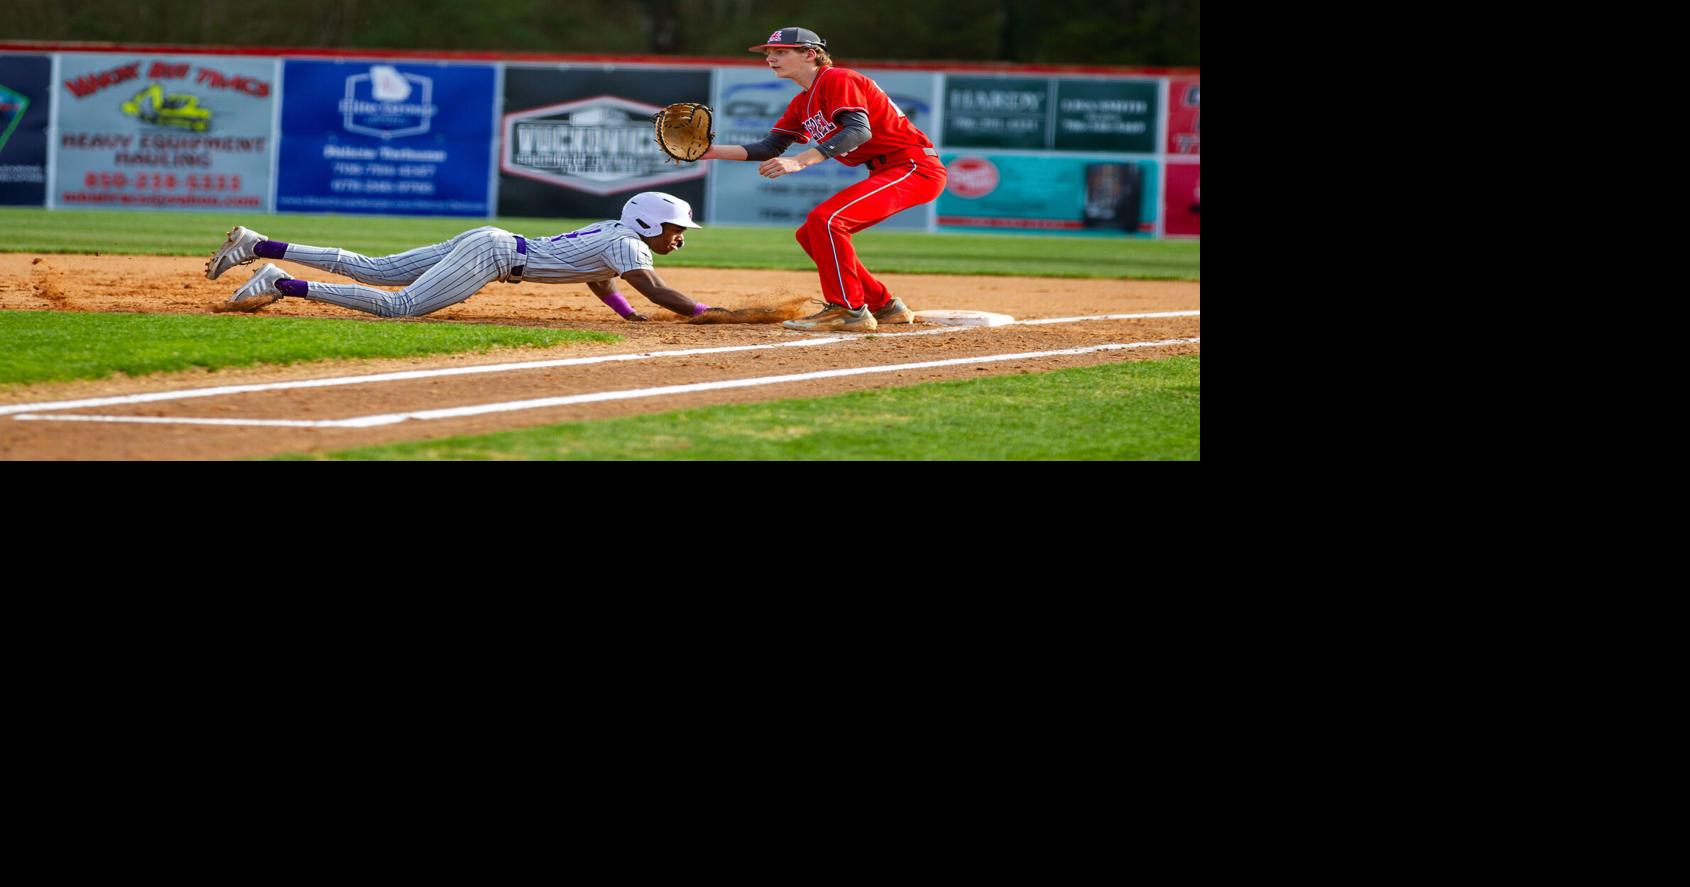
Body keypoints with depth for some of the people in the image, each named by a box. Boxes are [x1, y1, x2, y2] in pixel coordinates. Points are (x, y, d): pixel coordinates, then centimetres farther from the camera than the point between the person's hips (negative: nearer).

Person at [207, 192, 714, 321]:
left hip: (486, 243, 9)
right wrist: (706, 313, -24)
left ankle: (257, 246, 8)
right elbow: (654, 291, -26)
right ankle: (282, 285, -24)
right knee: (399, 307, -20)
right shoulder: (628, 245, -12)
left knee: (369, 271, 9)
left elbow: (597, 282, 31)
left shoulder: (617, 233, 16)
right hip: (492, 254, -9)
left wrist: (631, 315, 20)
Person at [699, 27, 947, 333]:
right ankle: (885, 307, 17)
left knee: (825, 219, -24)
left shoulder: (837, 80, -13)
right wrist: (715, 152, 2)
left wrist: (800, 161, -37)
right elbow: (770, 148, 16)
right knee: (811, 235, 11)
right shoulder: (802, 103, 16)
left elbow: (859, 131, -28)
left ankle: (849, 311, -18)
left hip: (915, 167, -10)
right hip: (886, 173, 10)